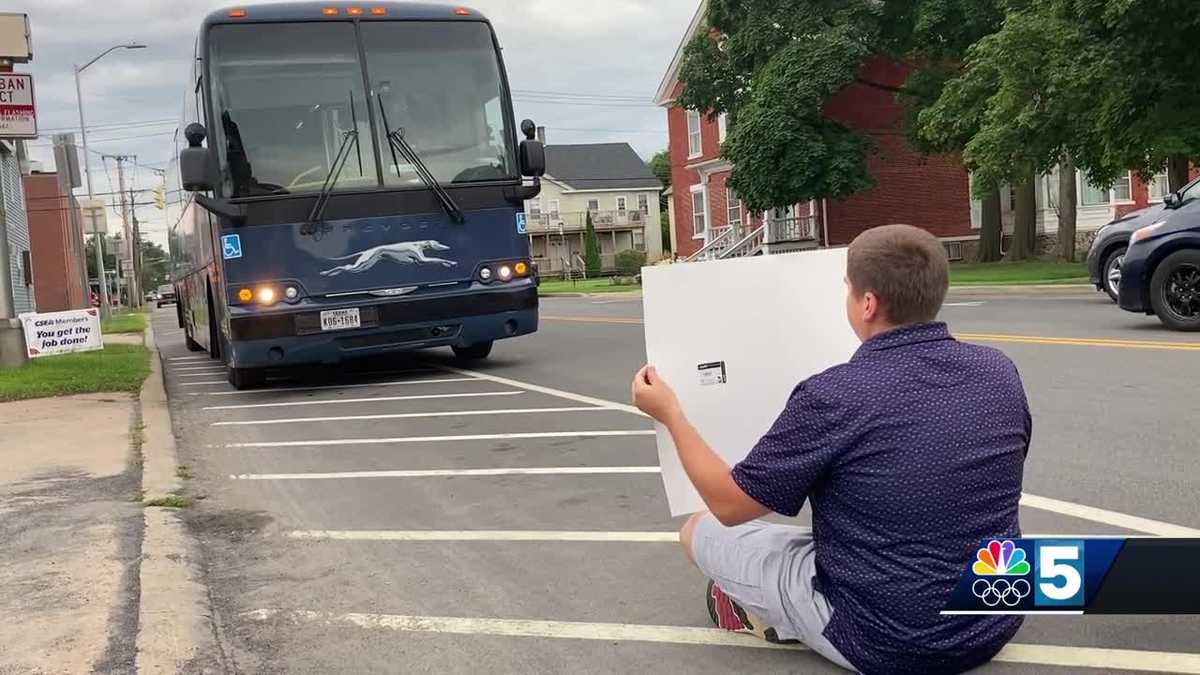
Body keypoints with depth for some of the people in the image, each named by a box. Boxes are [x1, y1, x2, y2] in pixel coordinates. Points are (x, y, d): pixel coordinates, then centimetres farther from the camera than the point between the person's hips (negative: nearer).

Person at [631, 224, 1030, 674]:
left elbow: (730, 505, -12)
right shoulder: (1000, 372, -6)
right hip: (997, 626, 6)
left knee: (699, 531, 9)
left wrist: (669, 413, 2)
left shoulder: (835, 397, -24)